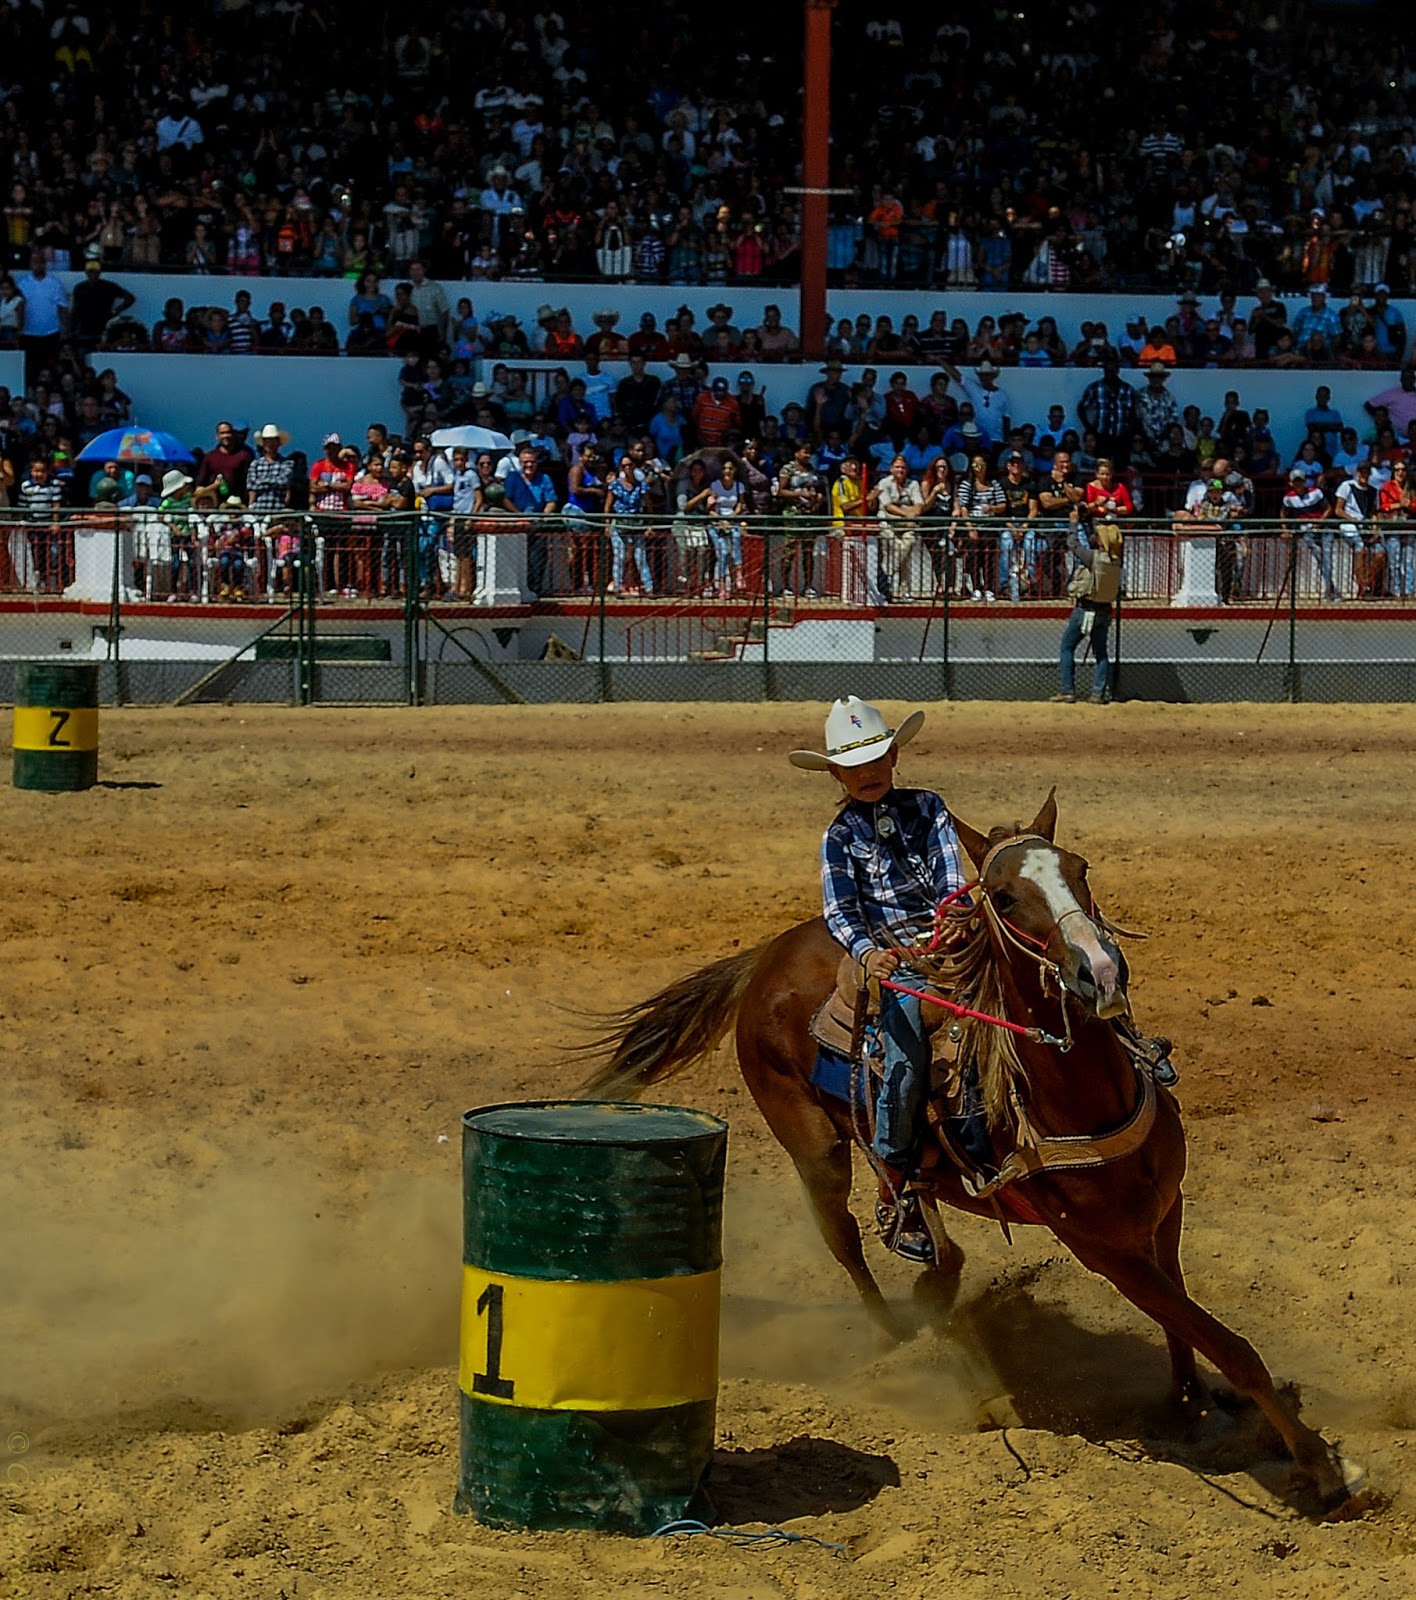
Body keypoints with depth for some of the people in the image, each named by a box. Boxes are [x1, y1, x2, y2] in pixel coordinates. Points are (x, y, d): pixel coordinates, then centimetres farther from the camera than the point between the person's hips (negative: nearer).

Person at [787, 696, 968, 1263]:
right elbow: (840, 909, -2)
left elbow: (950, 873, -1)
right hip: (895, 962, -2)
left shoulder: (926, 808, 13)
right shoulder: (840, 837, 9)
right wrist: (866, 952, -23)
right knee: (907, 1052, -25)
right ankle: (893, 1193, -14)